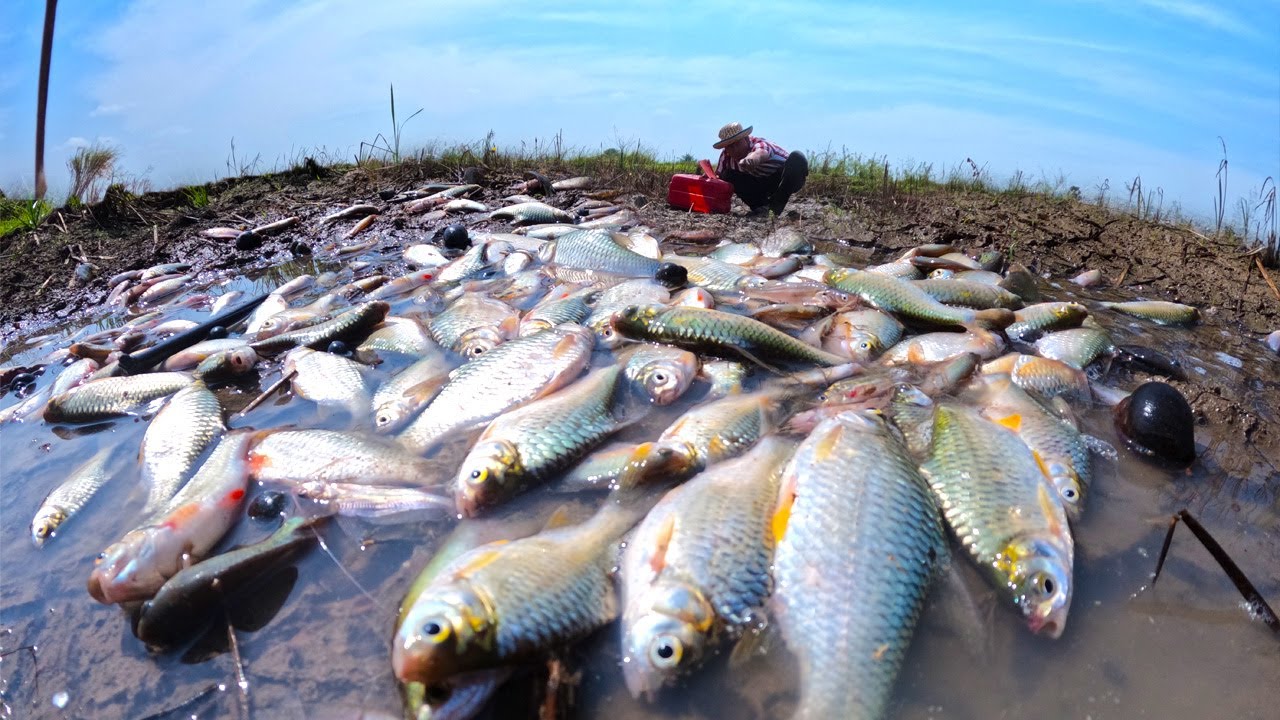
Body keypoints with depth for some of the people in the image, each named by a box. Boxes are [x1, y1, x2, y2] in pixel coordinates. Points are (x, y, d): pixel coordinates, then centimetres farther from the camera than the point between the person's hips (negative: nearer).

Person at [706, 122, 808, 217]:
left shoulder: (760, 144, -30)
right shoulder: (726, 156, -11)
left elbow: (761, 153, -56)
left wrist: (751, 159, -80)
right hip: (761, 183, 5)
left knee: (797, 157, -37)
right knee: (728, 176, -19)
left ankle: (776, 205, -28)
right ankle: (760, 206, -11)